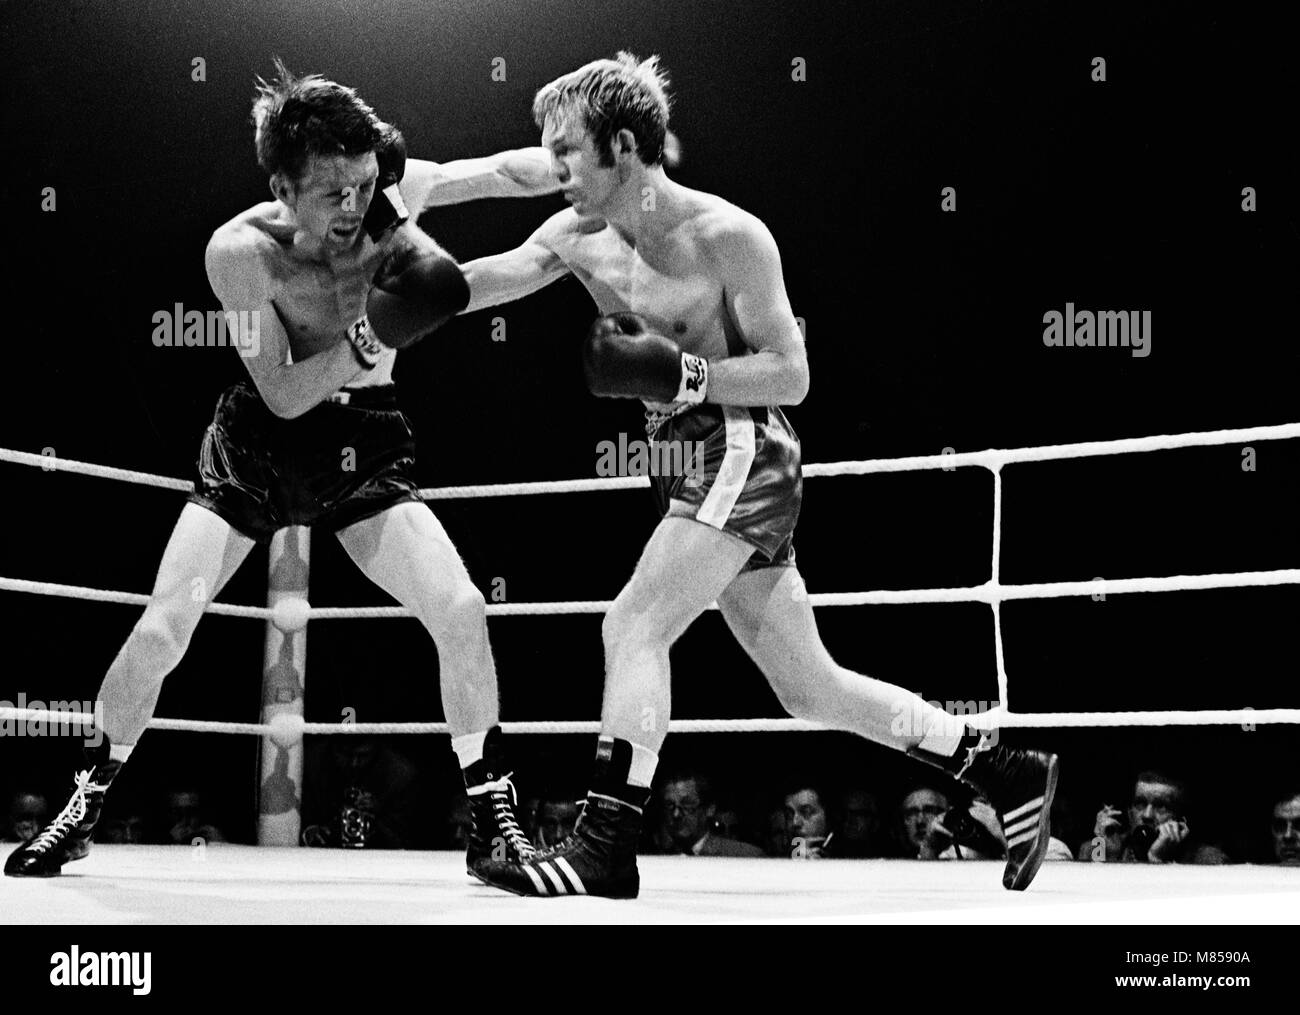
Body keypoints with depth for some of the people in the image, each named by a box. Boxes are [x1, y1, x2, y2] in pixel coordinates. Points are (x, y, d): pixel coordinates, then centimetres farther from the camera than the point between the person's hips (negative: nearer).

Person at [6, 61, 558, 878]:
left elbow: (507, 172, -17)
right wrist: (371, 339, -34)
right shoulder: (240, 250, -23)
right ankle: (86, 806, 13)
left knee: (461, 609, -16)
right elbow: (282, 395, -21)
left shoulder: (391, 195, -16)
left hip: (364, 444, 2)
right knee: (163, 627, -9)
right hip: (261, 443, -1)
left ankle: (493, 820, -2)